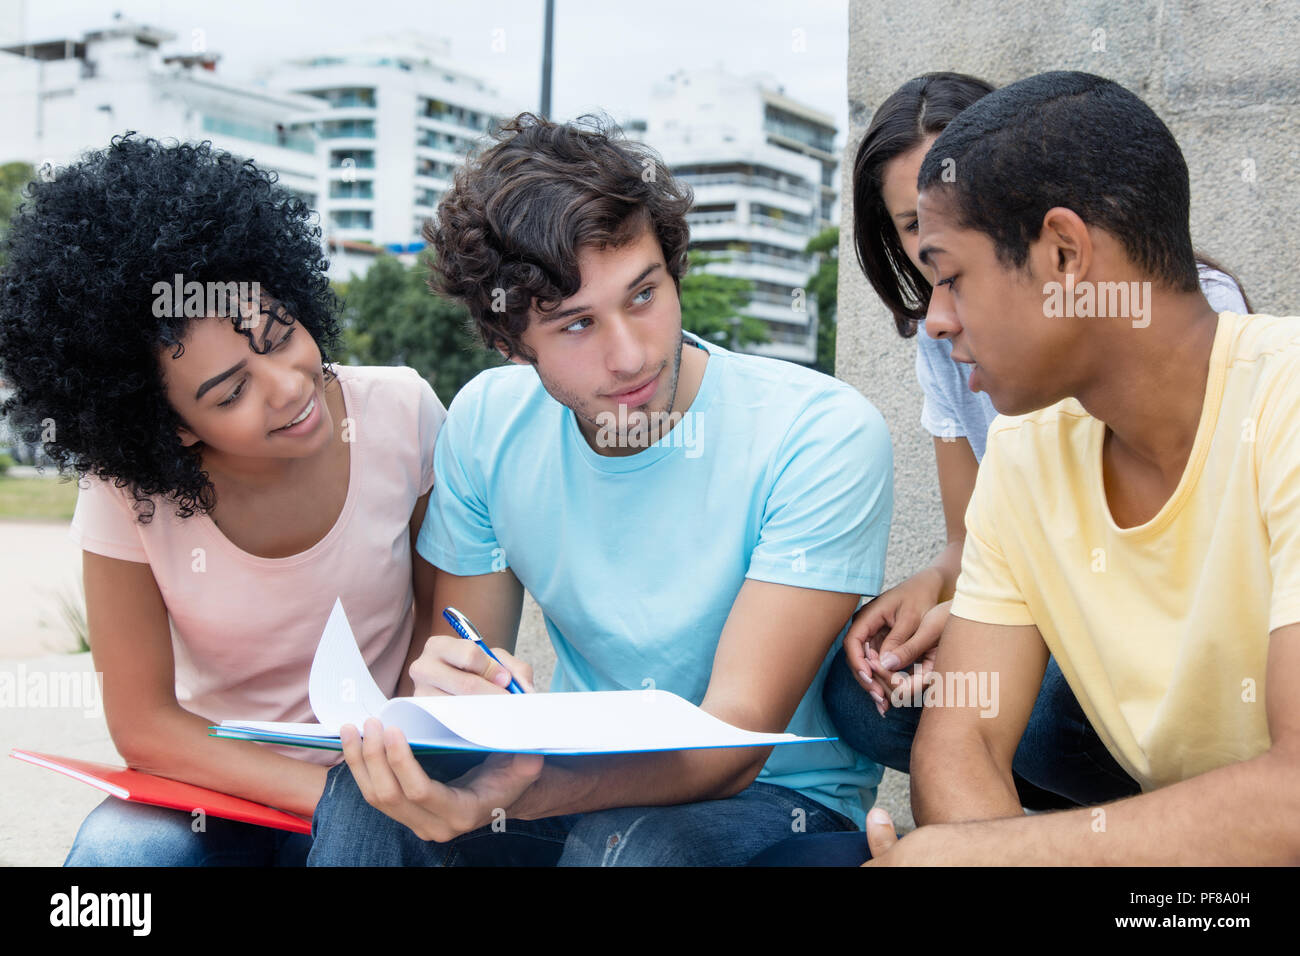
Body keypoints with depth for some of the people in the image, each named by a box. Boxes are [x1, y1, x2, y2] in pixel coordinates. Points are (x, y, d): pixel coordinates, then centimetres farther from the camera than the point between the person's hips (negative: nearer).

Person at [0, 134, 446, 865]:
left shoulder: (402, 415, -14)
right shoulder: (127, 492, -15)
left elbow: (445, 609, 0)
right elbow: (145, 725, -11)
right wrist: (333, 791, -23)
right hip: (217, 782, 0)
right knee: (114, 852, -29)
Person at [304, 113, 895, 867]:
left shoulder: (825, 438, -21)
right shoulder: (486, 423, -6)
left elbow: (733, 740, -26)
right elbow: (468, 650, 1)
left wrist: (504, 797, -44)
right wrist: (449, 683, -27)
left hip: (780, 794, -3)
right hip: (582, 767, 3)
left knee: (629, 840, -35)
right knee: (370, 790, -24)